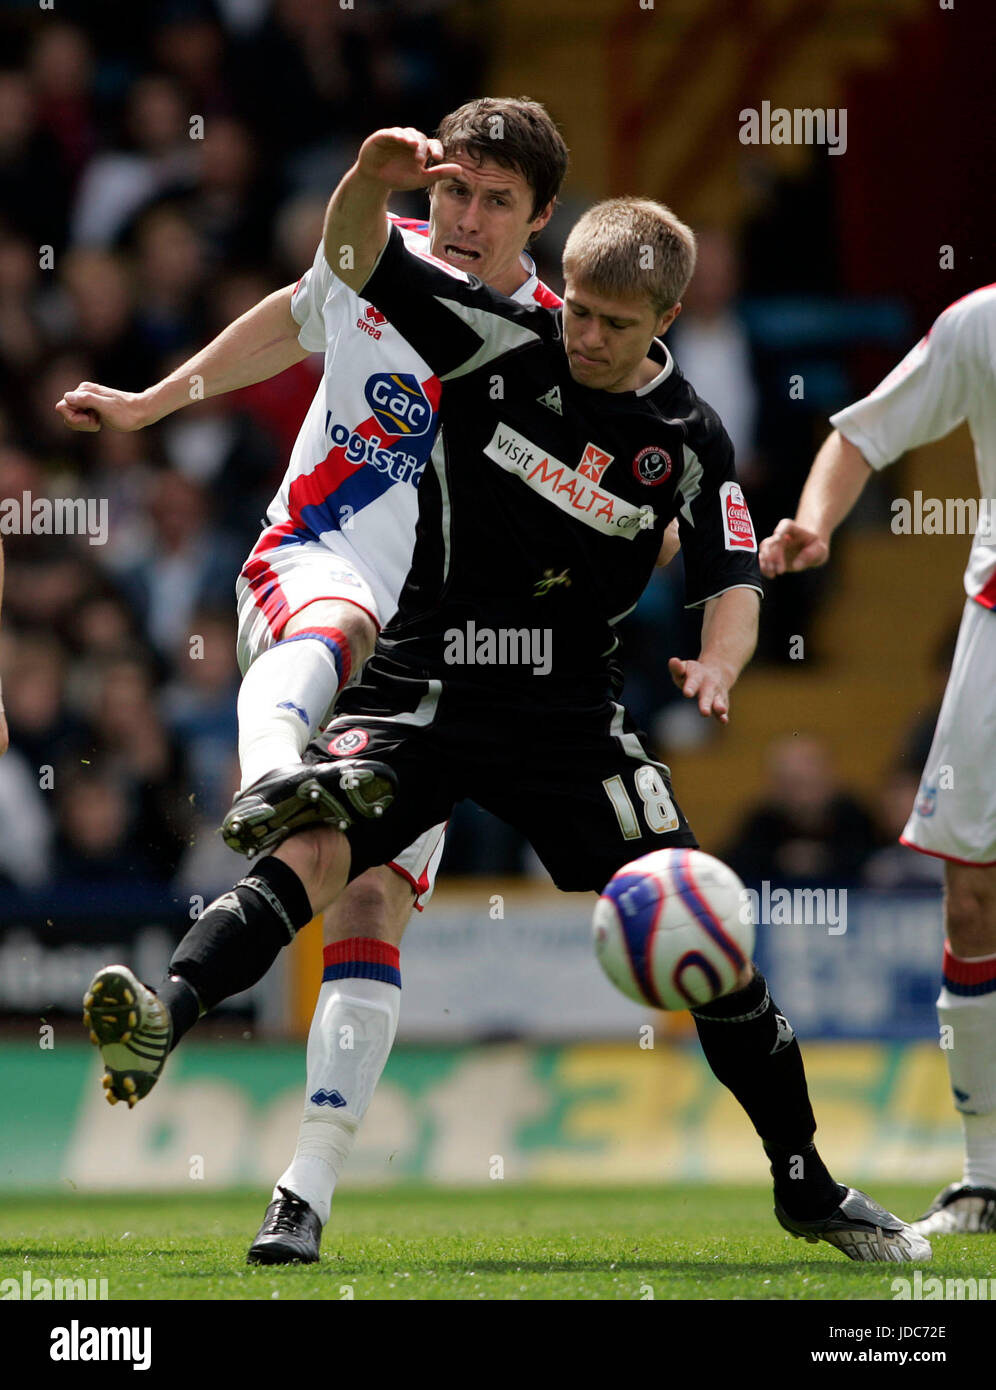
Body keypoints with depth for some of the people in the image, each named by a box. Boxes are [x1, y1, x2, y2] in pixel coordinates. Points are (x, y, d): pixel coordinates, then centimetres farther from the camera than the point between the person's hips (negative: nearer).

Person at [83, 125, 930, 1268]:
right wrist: (371, 184, -31)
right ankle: (162, 1022, -44)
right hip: (421, 686, -1)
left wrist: (717, 664, -23)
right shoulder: (502, 342, -3)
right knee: (312, 851, -26)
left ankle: (806, 1185, 10)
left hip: (566, 712, 1)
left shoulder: (687, 441, -2)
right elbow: (352, 263, -8)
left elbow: (733, 584, 0)